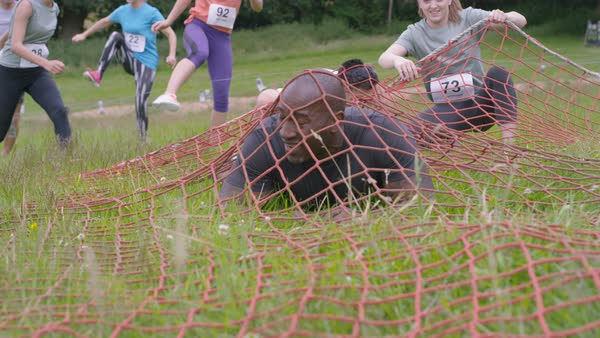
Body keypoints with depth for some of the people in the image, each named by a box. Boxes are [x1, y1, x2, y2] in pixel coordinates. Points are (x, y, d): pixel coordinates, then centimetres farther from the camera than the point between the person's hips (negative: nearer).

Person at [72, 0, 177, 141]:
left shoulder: (151, 12, -13)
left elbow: (171, 34, -17)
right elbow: (104, 22, 23)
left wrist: (171, 55, -33)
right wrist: (84, 34, 28)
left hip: (147, 64, -5)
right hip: (130, 60, 5)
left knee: (141, 100, -17)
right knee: (115, 35, -17)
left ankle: (143, 138, -4)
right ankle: (98, 74, -20)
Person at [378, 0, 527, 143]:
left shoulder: (468, 18, -3)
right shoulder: (415, 33, -1)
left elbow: (520, 20, -11)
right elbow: (384, 58, -19)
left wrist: (504, 17, -36)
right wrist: (398, 60, -44)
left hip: (479, 102, 0)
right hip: (447, 109, 1)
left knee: (498, 73, -29)